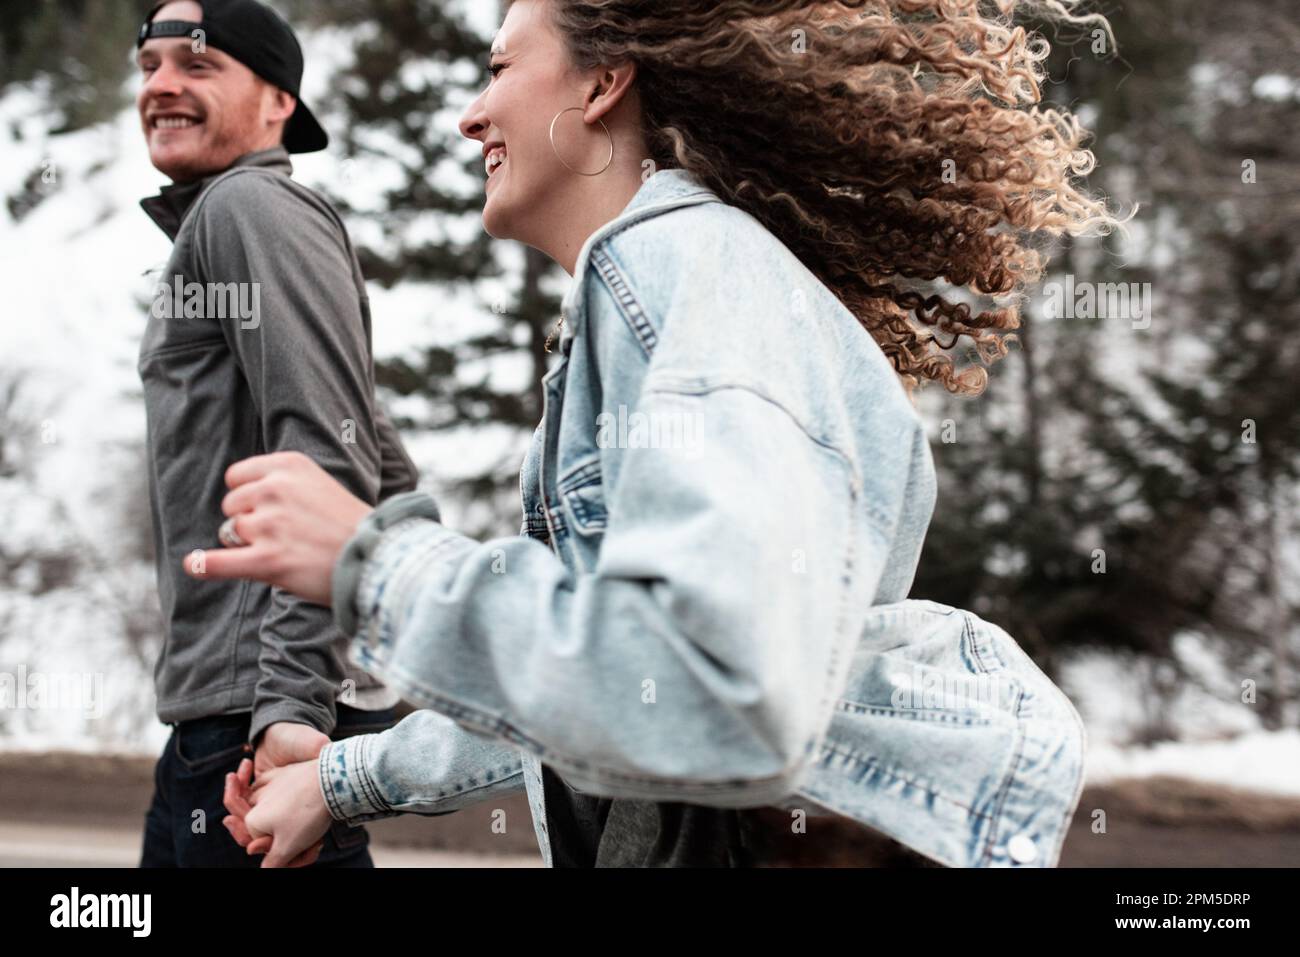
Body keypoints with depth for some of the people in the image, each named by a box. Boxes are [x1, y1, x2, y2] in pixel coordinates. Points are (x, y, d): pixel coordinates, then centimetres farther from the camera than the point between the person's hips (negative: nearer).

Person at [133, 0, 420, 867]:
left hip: (261, 725, -10)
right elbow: (390, 478, 25)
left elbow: (329, 468, -20)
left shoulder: (254, 210, -7)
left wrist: (294, 700, -26)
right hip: (213, 719, 10)